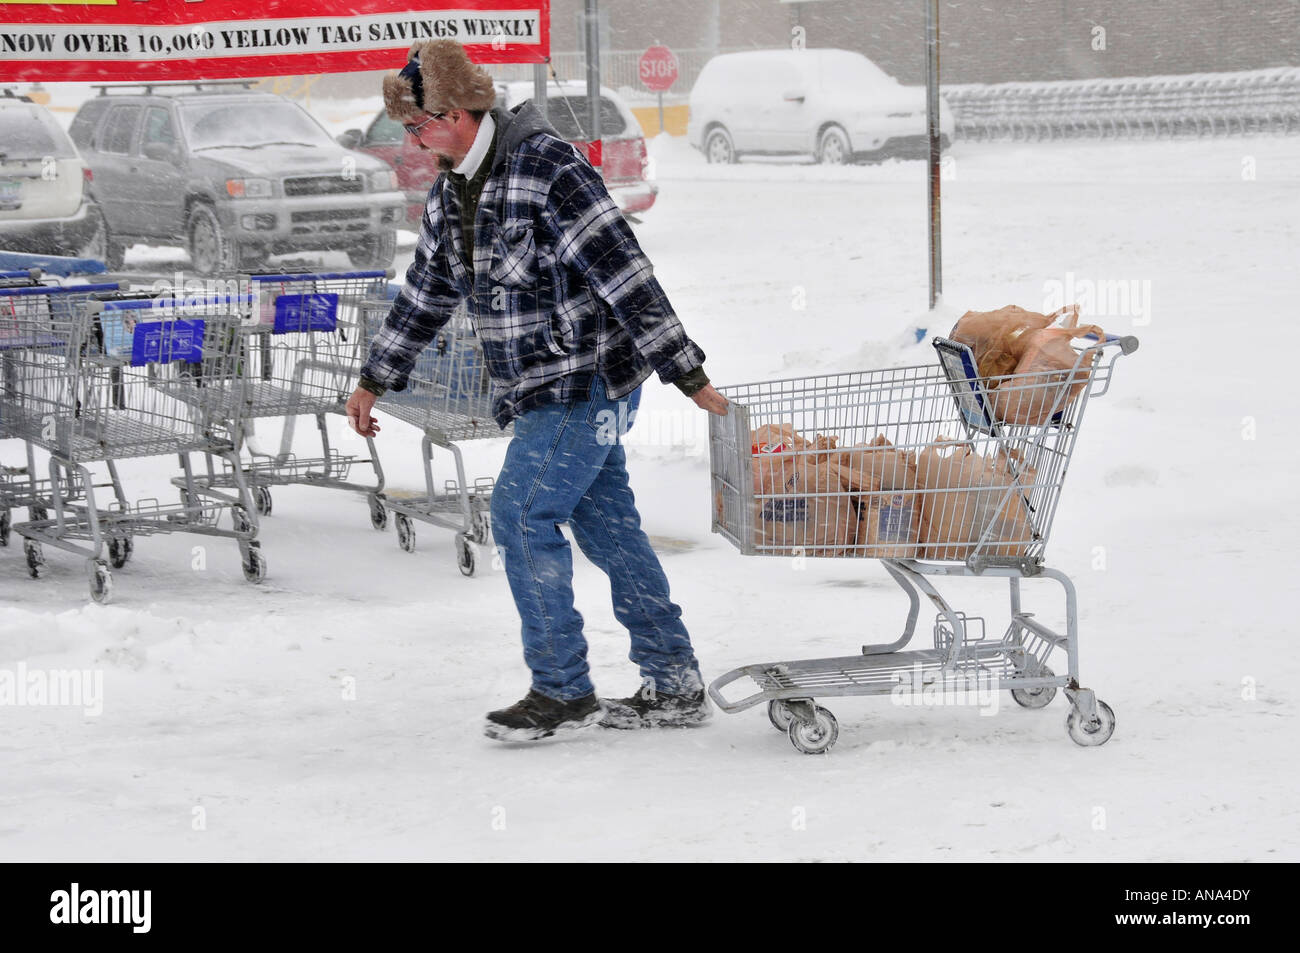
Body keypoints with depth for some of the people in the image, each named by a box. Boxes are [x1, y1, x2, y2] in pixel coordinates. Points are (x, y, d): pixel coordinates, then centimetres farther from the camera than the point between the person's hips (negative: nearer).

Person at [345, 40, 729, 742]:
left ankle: (561, 689, 1)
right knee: (607, 523, 10)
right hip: (537, 391, 9)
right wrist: (375, 380, 27)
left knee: (523, 515, -9)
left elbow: (627, 276, -22)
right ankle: (674, 686, 16)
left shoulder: (550, 170, -20)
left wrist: (686, 374, -23)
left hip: (585, 382, -9)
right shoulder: (452, 192, 8)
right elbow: (426, 291, 22)